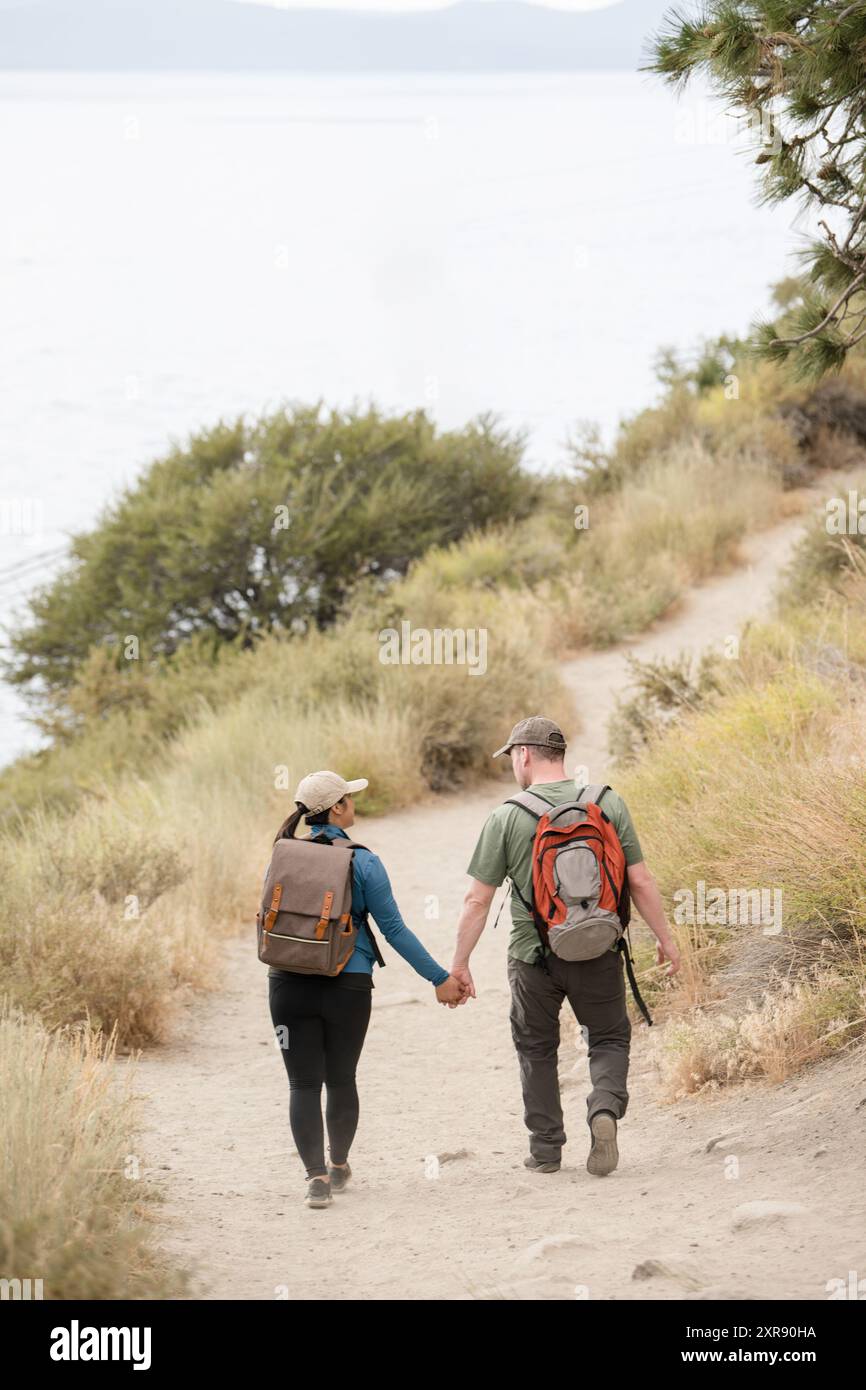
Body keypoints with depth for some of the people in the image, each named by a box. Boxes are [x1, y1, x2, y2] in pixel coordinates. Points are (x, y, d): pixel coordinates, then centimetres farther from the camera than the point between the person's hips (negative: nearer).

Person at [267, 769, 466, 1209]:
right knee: (340, 1079, 16)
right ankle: (339, 1166, 31)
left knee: (304, 1084, 2)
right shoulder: (362, 863, -8)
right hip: (348, 986, -1)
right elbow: (394, 929, -7)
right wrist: (439, 978, -1)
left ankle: (316, 1175, -10)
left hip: (290, 986, 1)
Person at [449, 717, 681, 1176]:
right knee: (609, 1039, 15)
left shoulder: (506, 818, -7)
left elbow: (477, 901, -5)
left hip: (533, 954, -1)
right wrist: (665, 939, 10)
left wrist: (459, 964, 4)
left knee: (536, 1048, 17)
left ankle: (545, 1147, 19)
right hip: (598, 954, 1)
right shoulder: (608, 804, -3)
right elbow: (640, 882, -2)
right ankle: (606, 1107, -12)